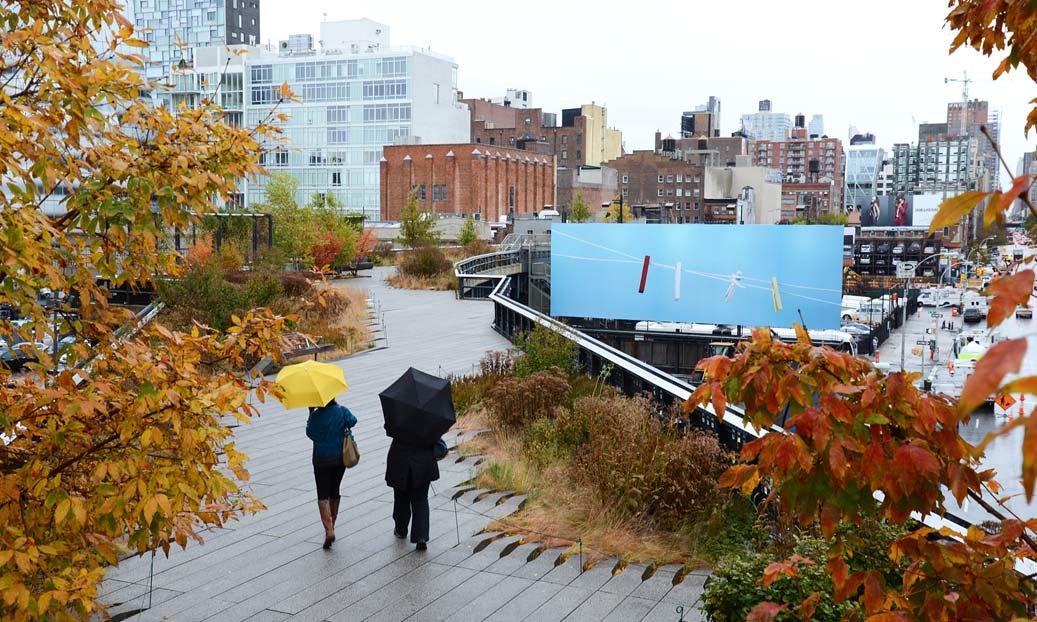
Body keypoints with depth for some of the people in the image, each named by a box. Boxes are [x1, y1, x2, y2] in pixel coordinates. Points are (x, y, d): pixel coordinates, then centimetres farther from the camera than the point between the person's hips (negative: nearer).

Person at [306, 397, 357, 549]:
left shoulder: (316, 415, -15)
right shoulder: (342, 411, -9)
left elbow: (310, 433, 0)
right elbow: (352, 421, 9)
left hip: (321, 460, -3)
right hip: (340, 458, 3)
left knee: (323, 495, 0)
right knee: (334, 492, 19)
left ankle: (329, 530, -15)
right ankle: (332, 525, 31)